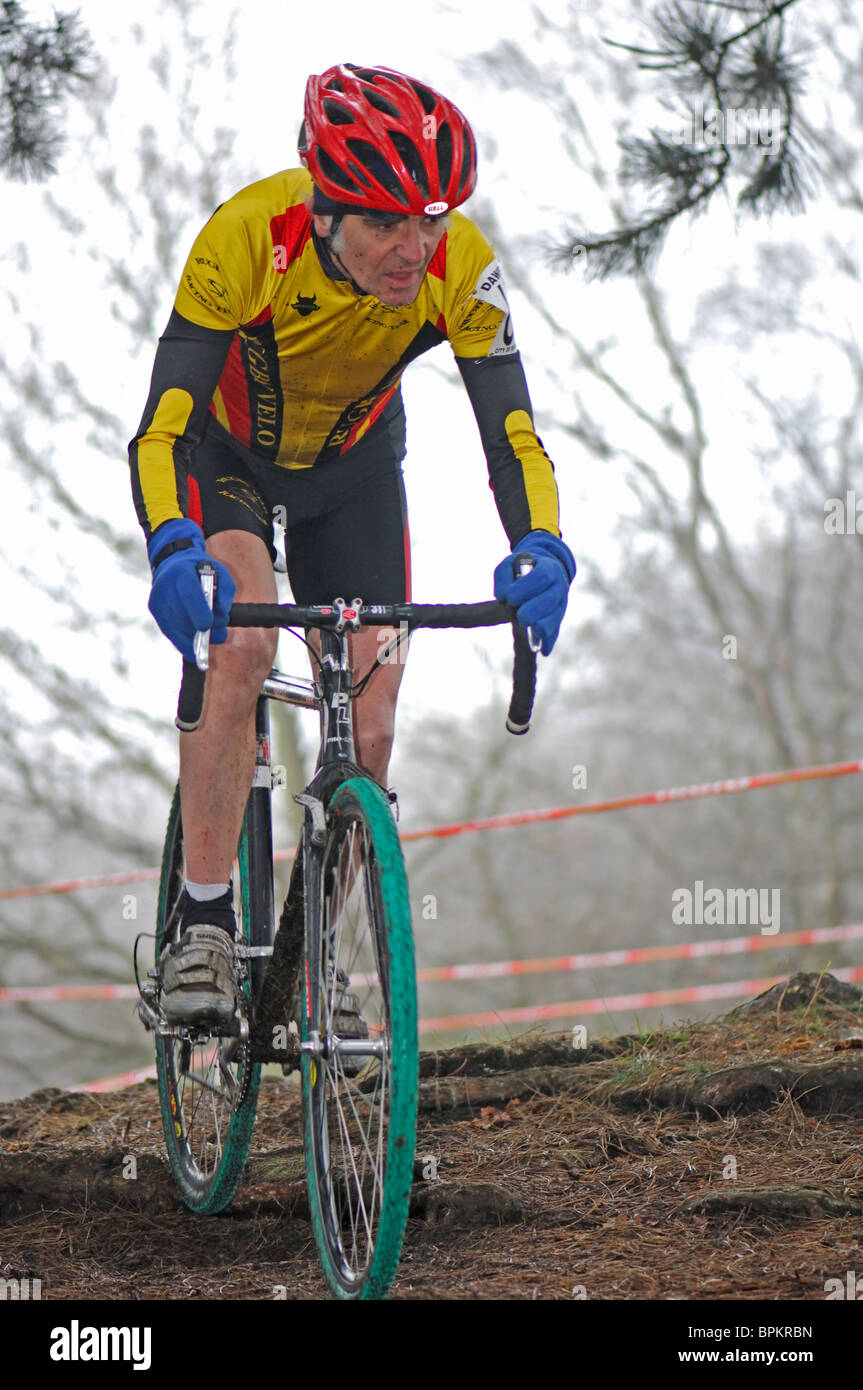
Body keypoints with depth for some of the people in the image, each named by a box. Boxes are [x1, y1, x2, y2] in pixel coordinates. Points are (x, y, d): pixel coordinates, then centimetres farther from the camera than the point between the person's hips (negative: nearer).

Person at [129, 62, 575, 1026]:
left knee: (366, 737, -6)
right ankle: (203, 927, -23)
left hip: (352, 470, 3)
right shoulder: (247, 235, -37)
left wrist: (542, 551, -49)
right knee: (240, 639, -31)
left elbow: (512, 437, -30)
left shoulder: (459, 263, -30)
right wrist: (172, 550, -58)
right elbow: (161, 430, -39)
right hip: (225, 452, -3)